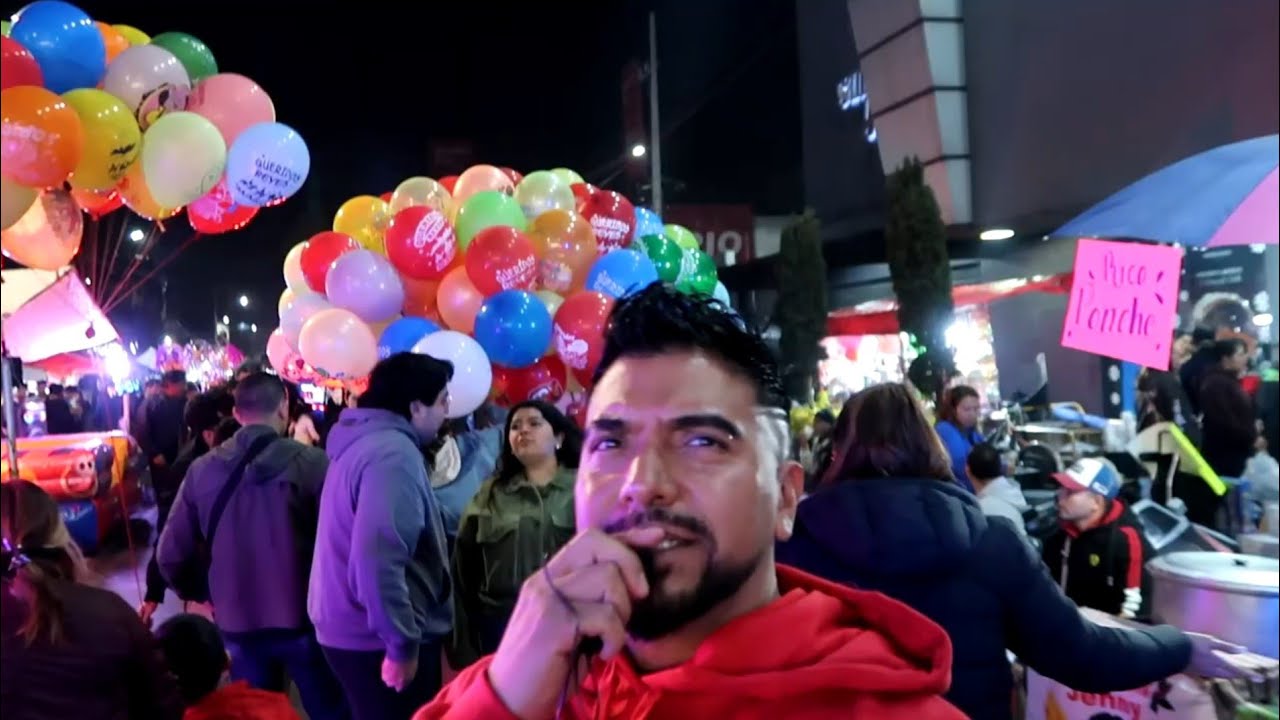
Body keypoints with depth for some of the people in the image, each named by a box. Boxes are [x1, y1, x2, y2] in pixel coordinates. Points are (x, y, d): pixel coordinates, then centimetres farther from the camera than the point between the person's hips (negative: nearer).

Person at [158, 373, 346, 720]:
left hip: (238, 622, 3)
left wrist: (196, 592, 20)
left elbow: (171, 553, 1)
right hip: (304, 617, -3)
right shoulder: (311, 463, -14)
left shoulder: (202, 470, -3)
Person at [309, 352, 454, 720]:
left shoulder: (362, 441, 11)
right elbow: (377, 557, -29)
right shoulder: (395, 452, -20)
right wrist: (403, 642, -23)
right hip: (377, 637, -10)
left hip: (354, 628, 10)